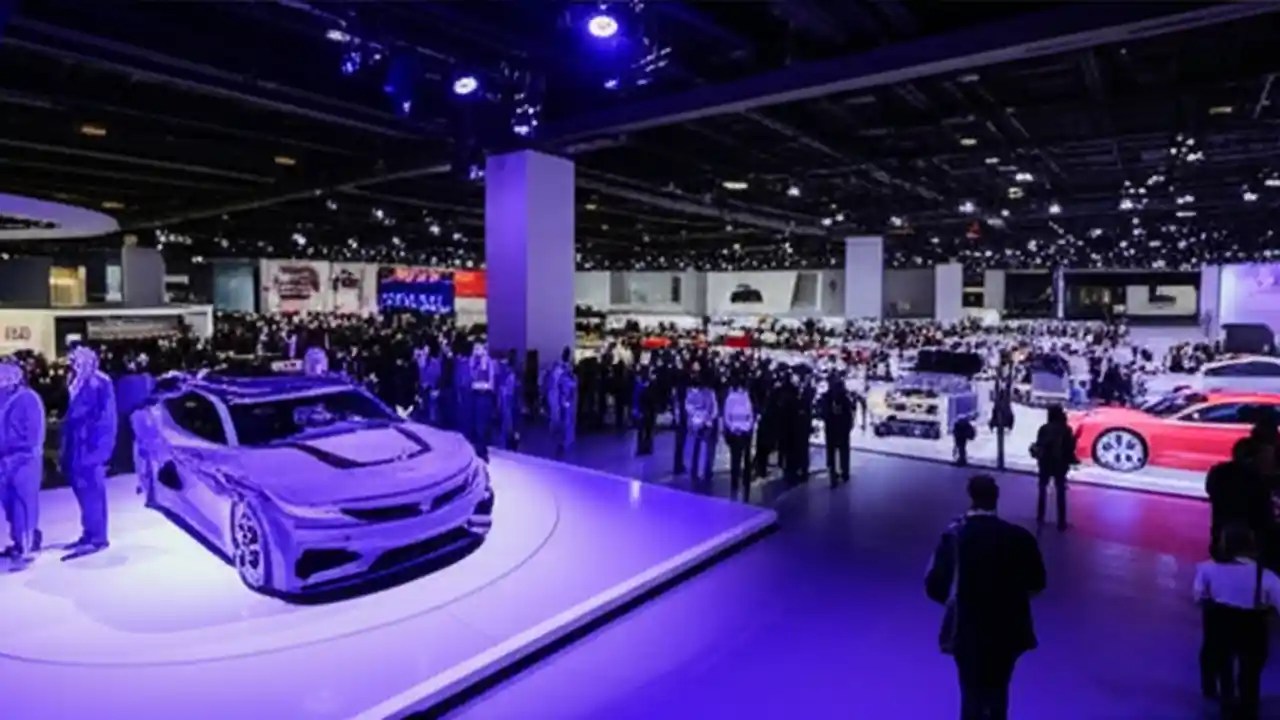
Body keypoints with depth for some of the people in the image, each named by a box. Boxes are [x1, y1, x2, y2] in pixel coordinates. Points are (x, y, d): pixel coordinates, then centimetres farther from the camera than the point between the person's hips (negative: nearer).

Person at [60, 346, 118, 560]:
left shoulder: (100, 384, -9)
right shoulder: (77, 385, 15)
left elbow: (106, 419, -13)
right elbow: (71, 417, 18)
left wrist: (98, 448, -18)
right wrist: (65, 448, 15)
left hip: (91, 447, -8)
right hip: (77, 446, 8)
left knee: (92, 492, -7)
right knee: (83, 491, 12)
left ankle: (97, 538, -3)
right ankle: (89, 534, 20)